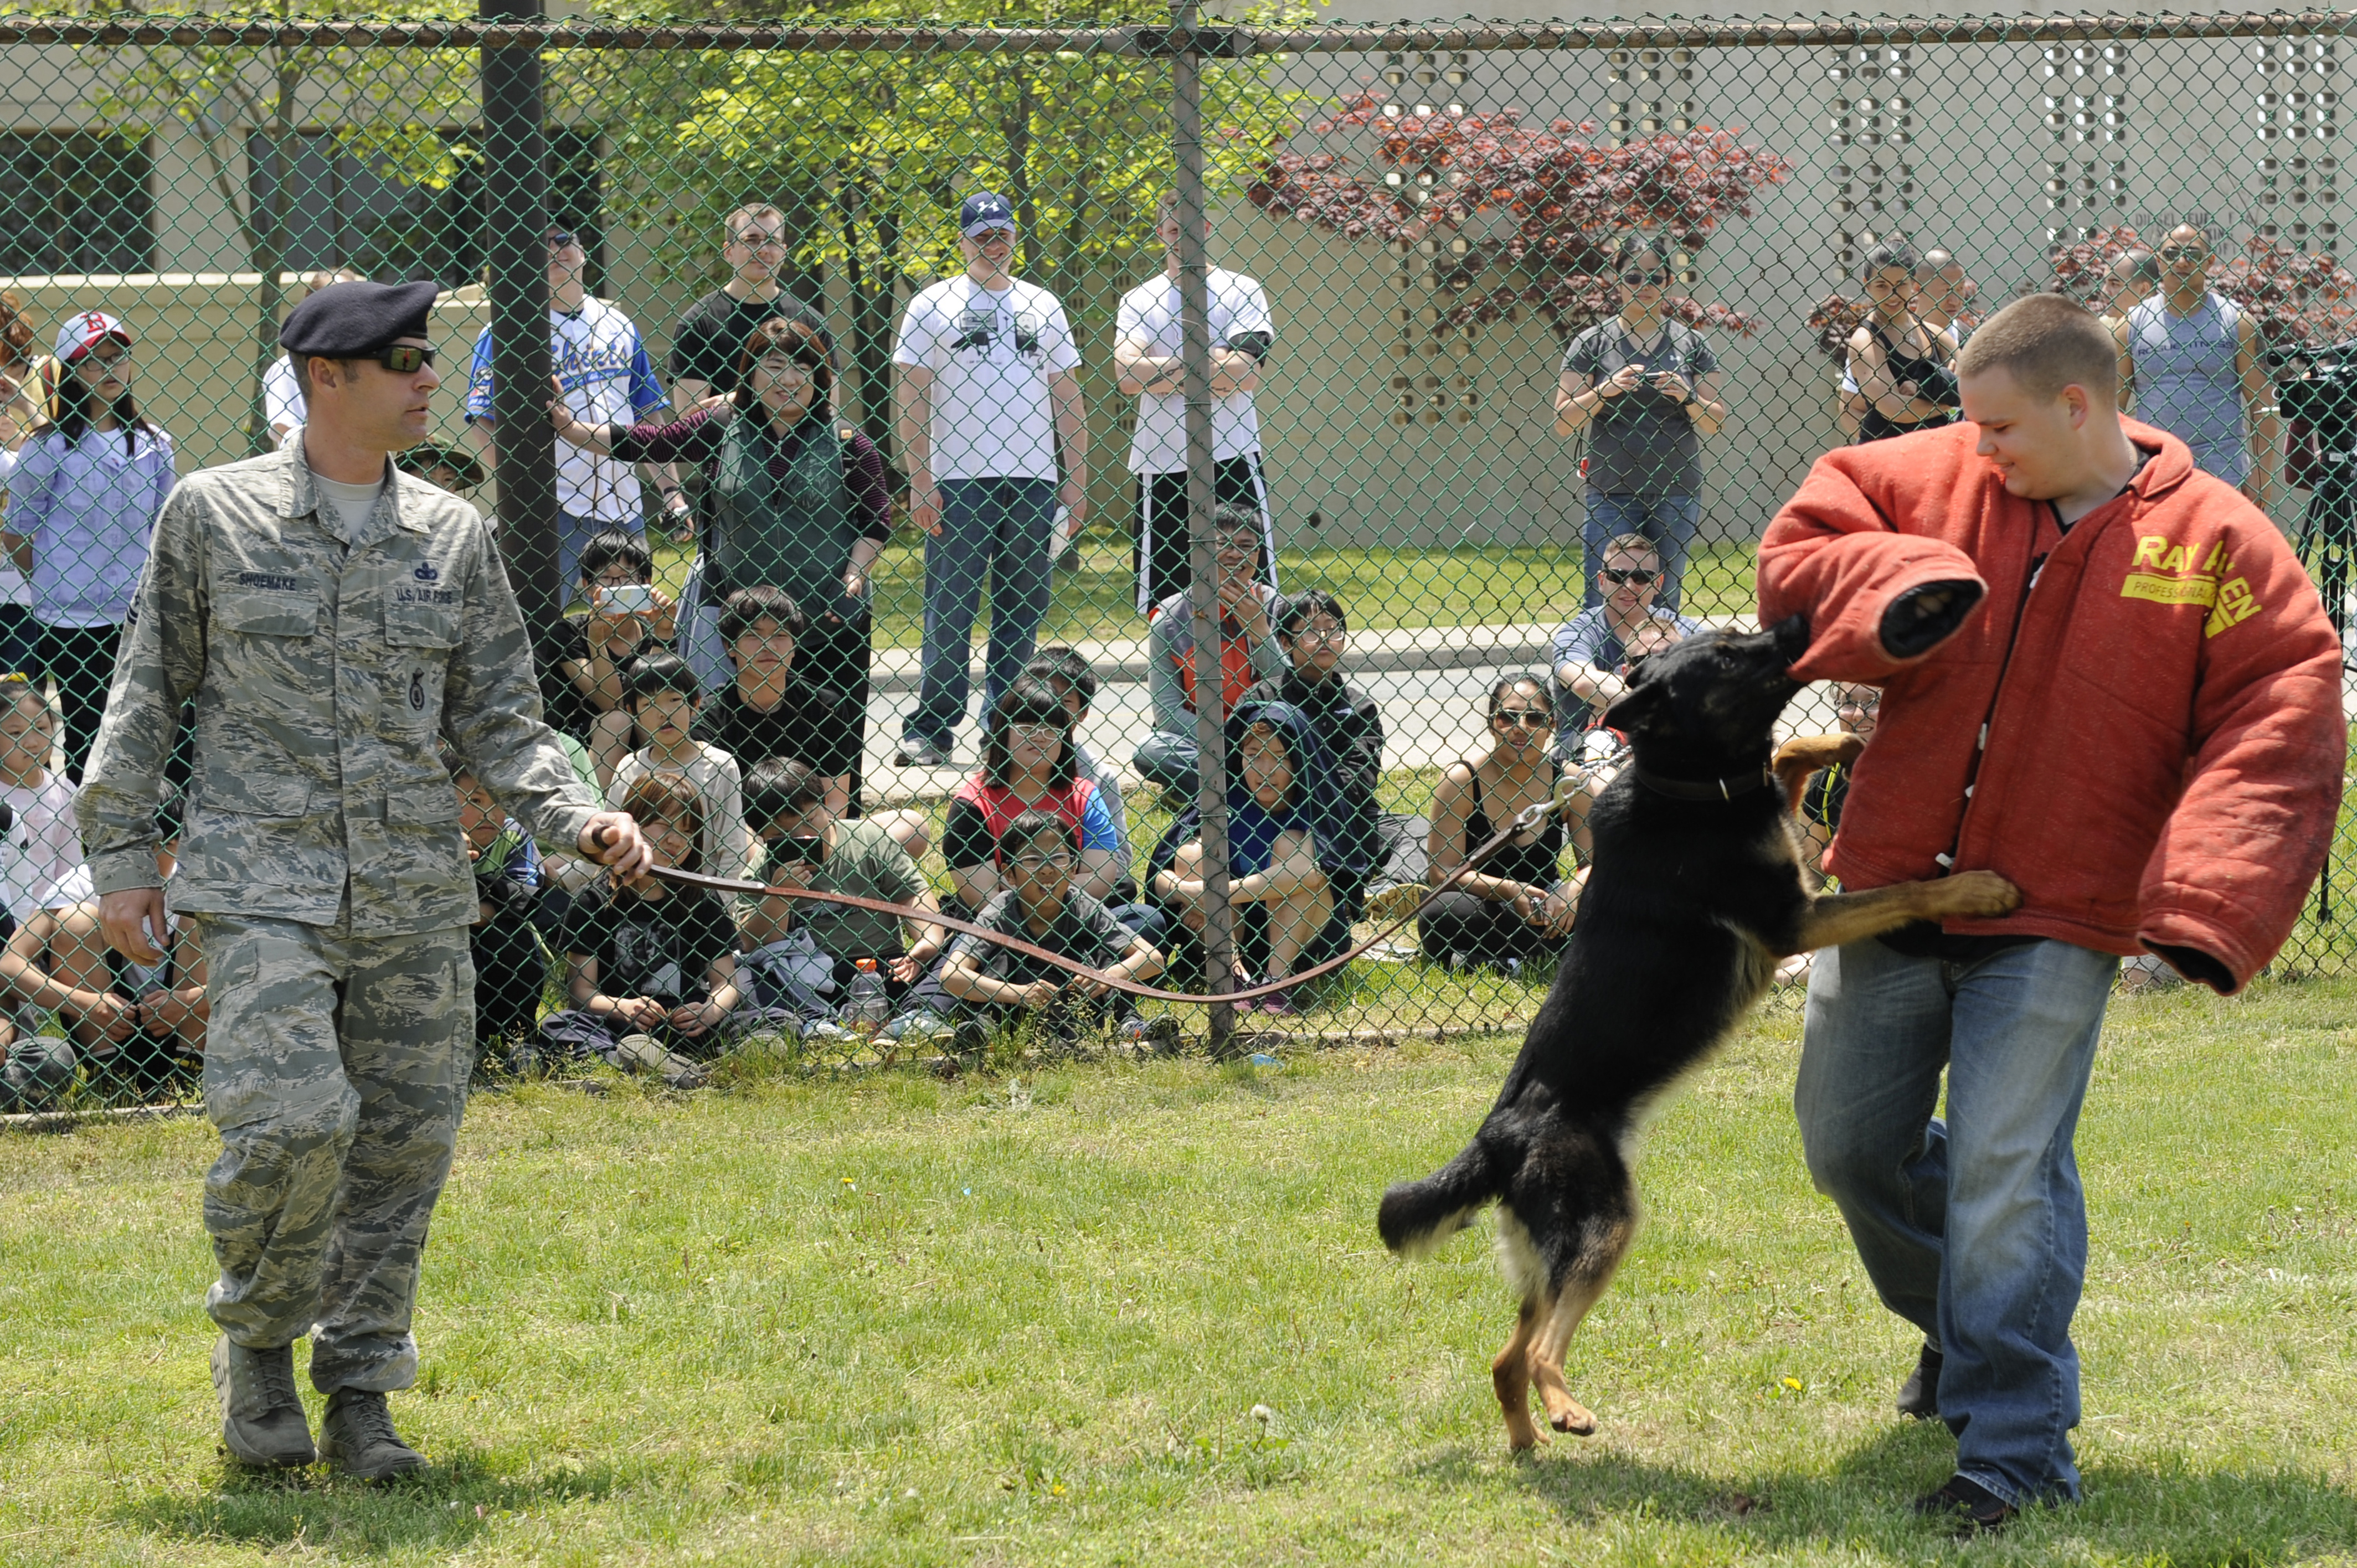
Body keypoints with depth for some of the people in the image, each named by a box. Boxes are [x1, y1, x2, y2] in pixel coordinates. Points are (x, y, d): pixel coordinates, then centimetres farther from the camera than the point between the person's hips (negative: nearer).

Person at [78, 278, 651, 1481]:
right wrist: (120, 855, 3)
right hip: (261, 876, -4)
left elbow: (497, 717, 12)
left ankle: (360, 1394, 18)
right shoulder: (214, 514, 3)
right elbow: (149, 694, 8)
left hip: (414, 889, 4)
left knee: (404, 1140, 3)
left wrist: (576, 817, -4)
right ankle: (255, 1347, 7)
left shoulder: (451, 534, 10)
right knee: (295, 1119, -18)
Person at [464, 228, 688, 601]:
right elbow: (480, 420, -9)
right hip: (551, 510, -6)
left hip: (623, 510, 6)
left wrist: (671, 489, 12)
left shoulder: (618, 325, 14)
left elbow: (648, 414, 19)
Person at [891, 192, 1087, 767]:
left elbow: (1067, 399, 15)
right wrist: (919, 481, -9)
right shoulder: (933, 305, 4)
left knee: (1023, 610, 5)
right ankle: (928, 730, -3)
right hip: (959, 480, -4)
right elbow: (909, 401, 0)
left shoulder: (1042, 307, 14)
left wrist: (1077, 479, 8)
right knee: (950, 611, -7)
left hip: (1034, 480, 4)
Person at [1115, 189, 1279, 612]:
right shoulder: (1137, 301, 10)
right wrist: (1210, 365, -9)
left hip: (1231, 461, -2)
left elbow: (1246, 374, -8)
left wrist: (1165, 368, -7)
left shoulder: (1240, 291, 5)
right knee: (1163, 604, 2)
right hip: (1161, 466, 2)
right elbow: (1129, 377, -7)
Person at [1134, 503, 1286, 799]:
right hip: (1193, 738, -1)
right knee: (1149, 751, -32)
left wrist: (1259, 628, -16)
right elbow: (1167, 710, -6)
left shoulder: (1272, 605, 0)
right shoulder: (1171, 618, -5)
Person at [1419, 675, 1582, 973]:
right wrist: (1508, 891, -25)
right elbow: (1441, 872, -11)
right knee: (1438, 914, -35)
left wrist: (1570, 890, -22)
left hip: (1542, 907, 3)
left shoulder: (1565, 779, -2)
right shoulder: (1462, 778, -9)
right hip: (1477, 909, -3)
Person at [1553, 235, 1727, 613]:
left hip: (1675, 491, 2)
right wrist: (1605, 391, -14)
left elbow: (1715, 423, 8)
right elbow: (1563, 425, 0)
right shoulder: (1592, 343, 4)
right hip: (1612, 492, -2)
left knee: (1666, 599, 4)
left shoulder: (1691, 344, 8)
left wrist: (1687, 397, -10)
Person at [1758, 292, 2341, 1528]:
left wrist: (2203, 900, -23)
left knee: (2006, 1173, -10)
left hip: (2055, 917, -5)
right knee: (1847, 1144, 15)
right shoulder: (1940, 481, 0)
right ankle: (1957, 1327, 41)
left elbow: (2280, 721, -11)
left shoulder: (2216, 545, -8)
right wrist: (1898, 591, -18)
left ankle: (2012, 1446, -1)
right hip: (1889, 887, 5)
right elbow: (1797, 552, 4)